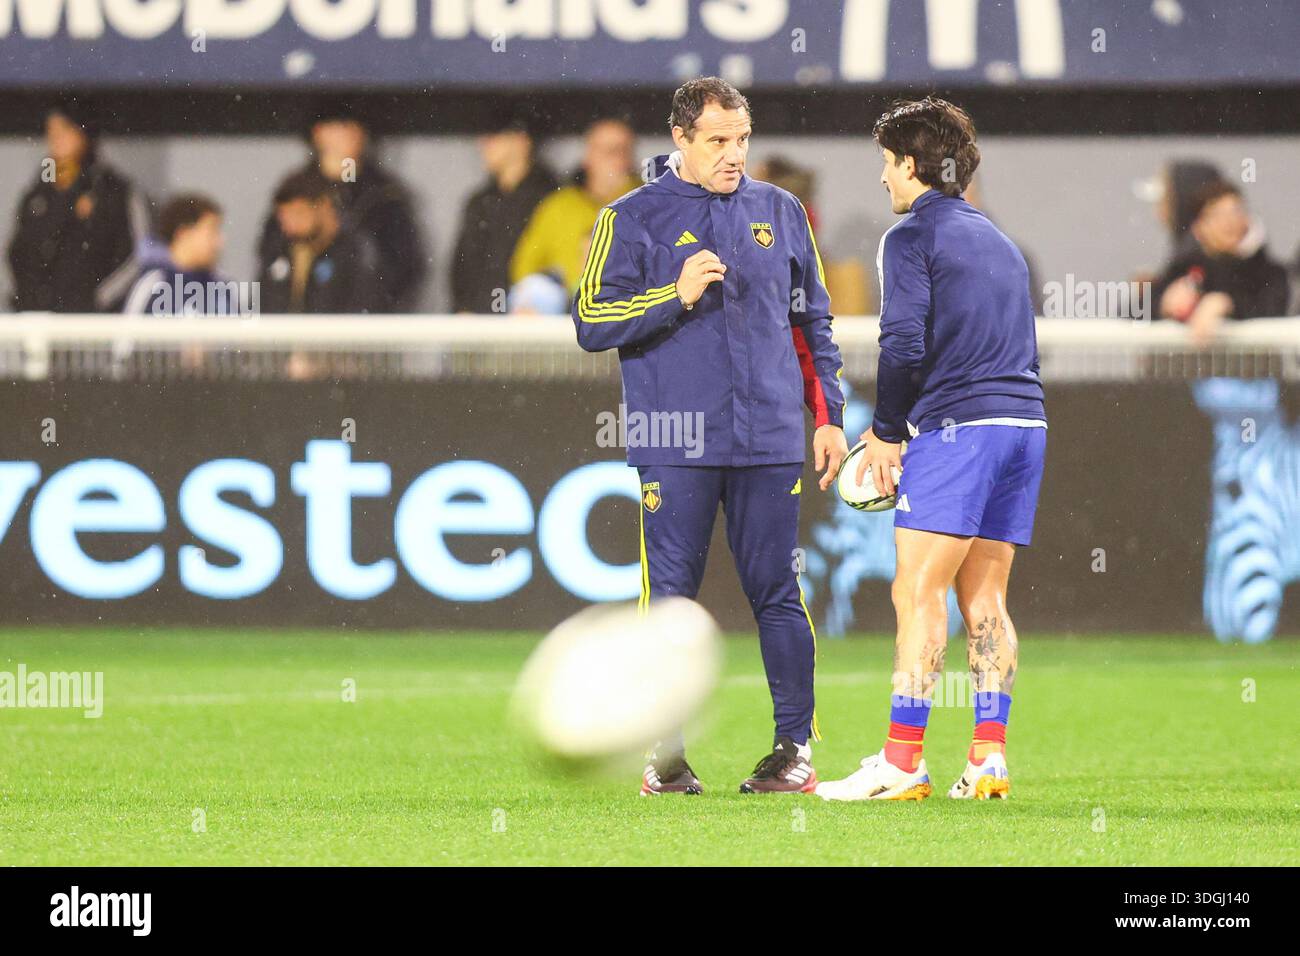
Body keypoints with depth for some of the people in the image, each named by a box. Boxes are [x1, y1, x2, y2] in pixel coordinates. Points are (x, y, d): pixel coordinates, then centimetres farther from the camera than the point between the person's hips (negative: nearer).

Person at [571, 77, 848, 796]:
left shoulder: (780, 213, 13)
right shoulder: (633, 219, 2)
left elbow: (812, 322, 18)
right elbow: (592, 323, -3)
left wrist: (828, 415, 12)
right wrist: (677, 295, -14)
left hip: (770, 439, 2)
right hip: (673, 446, -2)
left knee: (778, 594, 2)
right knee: (670, 596, -1)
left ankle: (795, 748, 7)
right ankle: (665, 754, 6)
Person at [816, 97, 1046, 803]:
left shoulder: (912, 236, -2)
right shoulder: (998, 241, 23)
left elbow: (904, 343, -13)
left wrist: (885, 432, -1)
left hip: (958, 427, -8)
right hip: (1026, 423, 8)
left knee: (918, 591, -8)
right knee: (984, 597, 10)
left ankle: (902, 762, -13)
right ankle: (989, 758, 3)